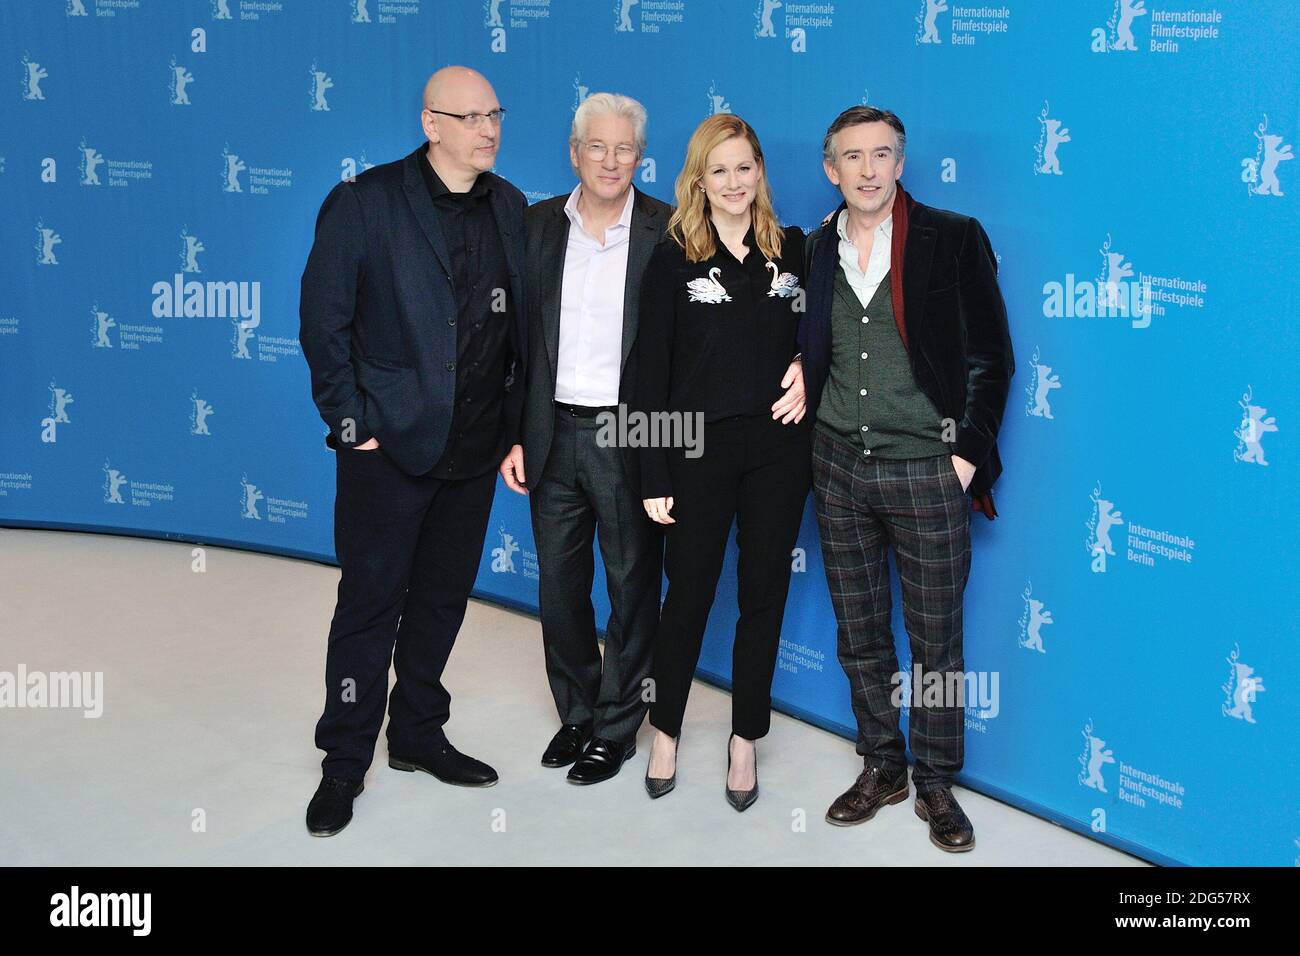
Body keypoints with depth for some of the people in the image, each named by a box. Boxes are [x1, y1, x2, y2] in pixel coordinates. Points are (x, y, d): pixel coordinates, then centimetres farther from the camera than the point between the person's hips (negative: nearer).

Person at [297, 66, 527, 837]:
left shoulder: (509, 206, 7)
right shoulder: (366, 202, -7)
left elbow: (522, 321, 11)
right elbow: (324, 323, -7)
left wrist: (517, 422, 7)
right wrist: (353, 425, -10)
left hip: (475, 449, 5)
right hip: (390, 446, -5)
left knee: (443, 598, 15)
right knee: (371, 602, 2)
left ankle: (418, 735, 31)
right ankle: (345, 763, 15)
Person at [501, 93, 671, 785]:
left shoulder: (668, 232, -5)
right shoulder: (537, 226, 4)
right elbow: (516, 336, 6)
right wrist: (512, 436, 2)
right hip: (554, 435, 3)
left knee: (633, 586, 8)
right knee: (558, 586, 13)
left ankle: (616, 728, 24)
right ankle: (576, 713, 32)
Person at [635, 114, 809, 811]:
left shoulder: (793, 250, 7)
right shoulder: (673, 259, -1)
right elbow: (651, 370, -4)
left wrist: (809, 370, -6)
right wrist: (654, 477, -8)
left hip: (778, 446, 3)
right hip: (699, 447, -2)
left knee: (764, 595, 9)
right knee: (688, 595, 6)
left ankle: (744, 739, 23)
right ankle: (666, 731, 26)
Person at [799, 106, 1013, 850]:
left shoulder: (953, 239, -4)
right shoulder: (813, 251, 7)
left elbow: (991, 357, -4)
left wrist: (967, 454, -8)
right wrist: (808, 440, 4)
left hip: (926, 469, -3)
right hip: (838, 465, 4)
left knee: (937, 641, 5)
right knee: (860, 634, 12)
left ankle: (937, 784, 20)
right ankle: (881, 767, 27)